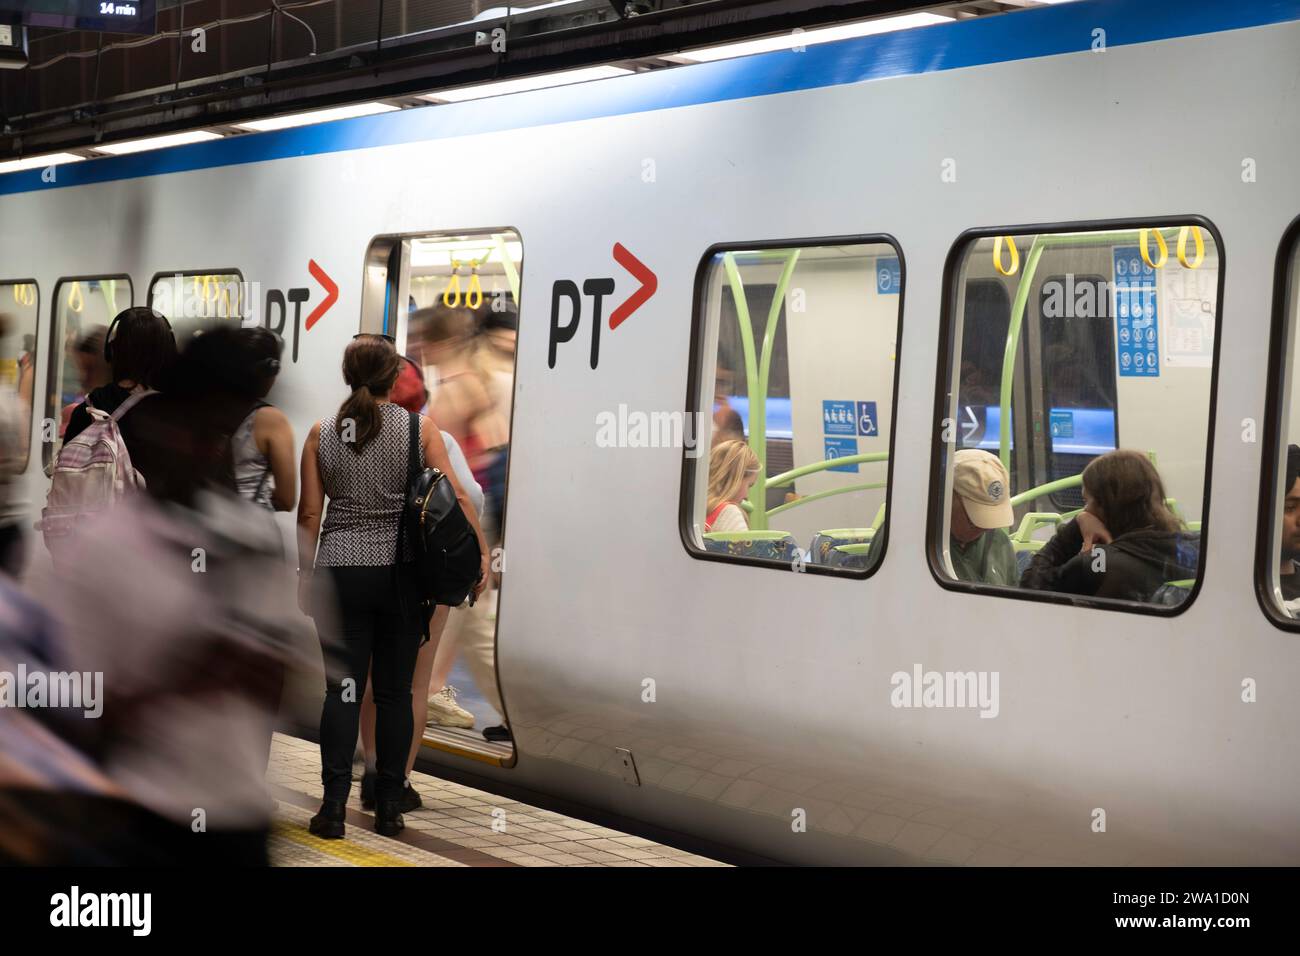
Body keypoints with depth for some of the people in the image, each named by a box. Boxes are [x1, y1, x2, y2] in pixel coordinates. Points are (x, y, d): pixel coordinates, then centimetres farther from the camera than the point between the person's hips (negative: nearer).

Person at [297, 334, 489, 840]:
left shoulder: (321, 433, 2)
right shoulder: (419, 428, -2)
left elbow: (309, 513, 3)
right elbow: (457, 497, -6)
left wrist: (306, 574, 12)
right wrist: (481, 555, -1)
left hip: (340, 571, 1)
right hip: (401, 573, -1)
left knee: (343, 689, 5)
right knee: (394, 692, 7)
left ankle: (334, 806, 0)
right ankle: (388, 807, 11)